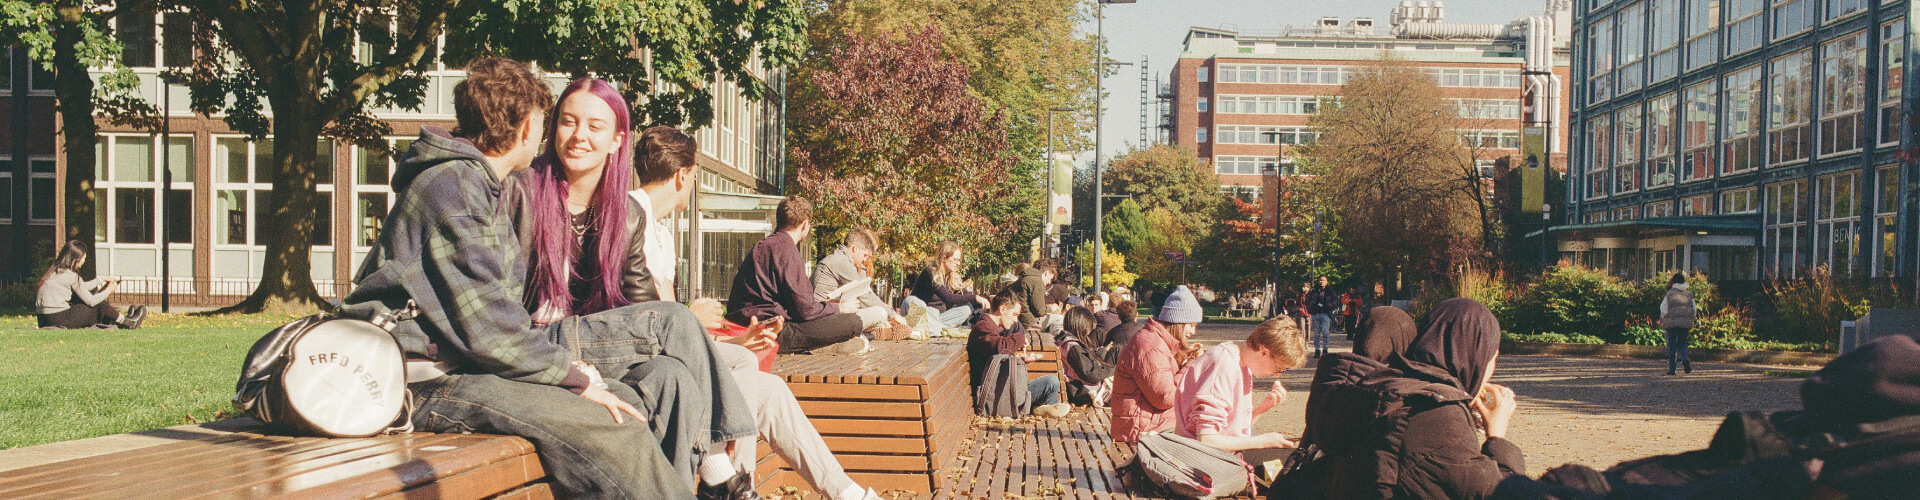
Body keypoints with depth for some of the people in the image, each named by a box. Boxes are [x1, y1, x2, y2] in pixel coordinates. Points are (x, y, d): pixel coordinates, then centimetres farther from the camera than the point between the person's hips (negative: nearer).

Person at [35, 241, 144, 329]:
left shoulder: (56, 269, 11)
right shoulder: (71, 275, -15)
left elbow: (81, 287, 25)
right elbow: (91, 301, -10)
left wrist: (101, 280, 32)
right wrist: (108, 291, 6)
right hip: (57, 319, -9)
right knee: (99, 305, 3)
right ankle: (127, 322, 19)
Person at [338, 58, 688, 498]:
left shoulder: (476, 185, 22)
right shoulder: (450, 185, -11)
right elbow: (486, 328, -18)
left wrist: (565, 363, 6)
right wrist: (577, 380, -12)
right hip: (426, 382, -10)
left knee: (629, 403, -2)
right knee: (604, 425, -25)